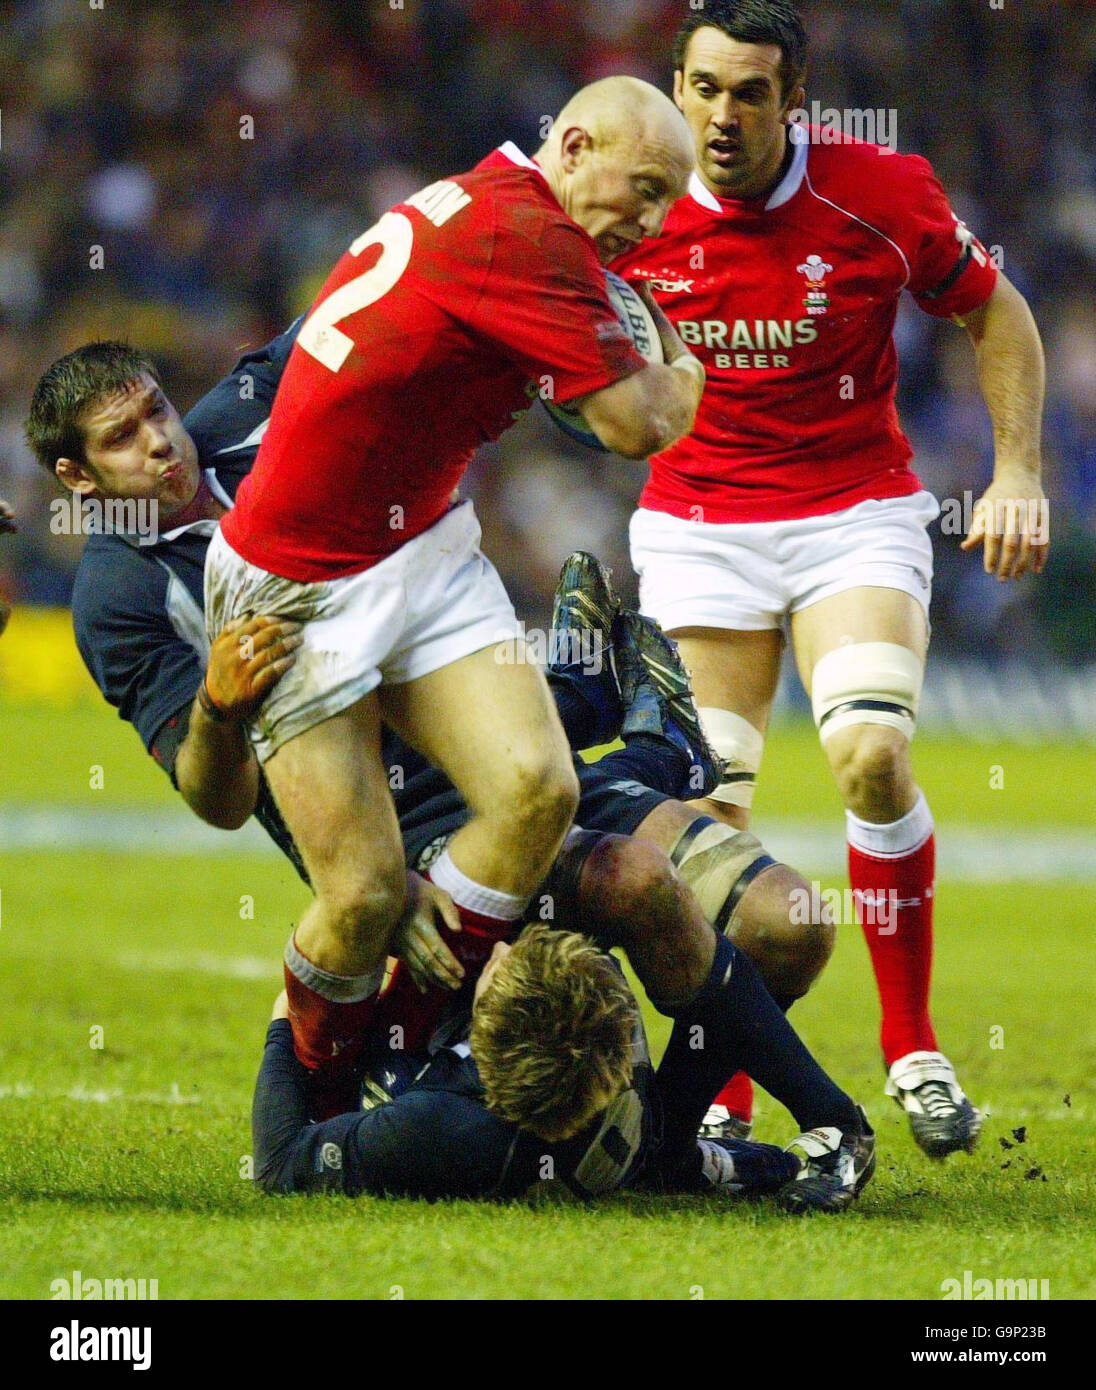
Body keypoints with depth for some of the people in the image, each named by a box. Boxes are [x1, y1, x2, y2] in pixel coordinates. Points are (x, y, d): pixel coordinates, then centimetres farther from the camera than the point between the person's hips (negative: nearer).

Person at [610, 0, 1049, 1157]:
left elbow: (995, 315, 3)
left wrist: (1017, 475, -4)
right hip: (697, 527, 2)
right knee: (708, 808, -6)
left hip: (857, 512, -1)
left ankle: (912, 1048, -7)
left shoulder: (881, 194, -11)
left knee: (871, 752, -23)